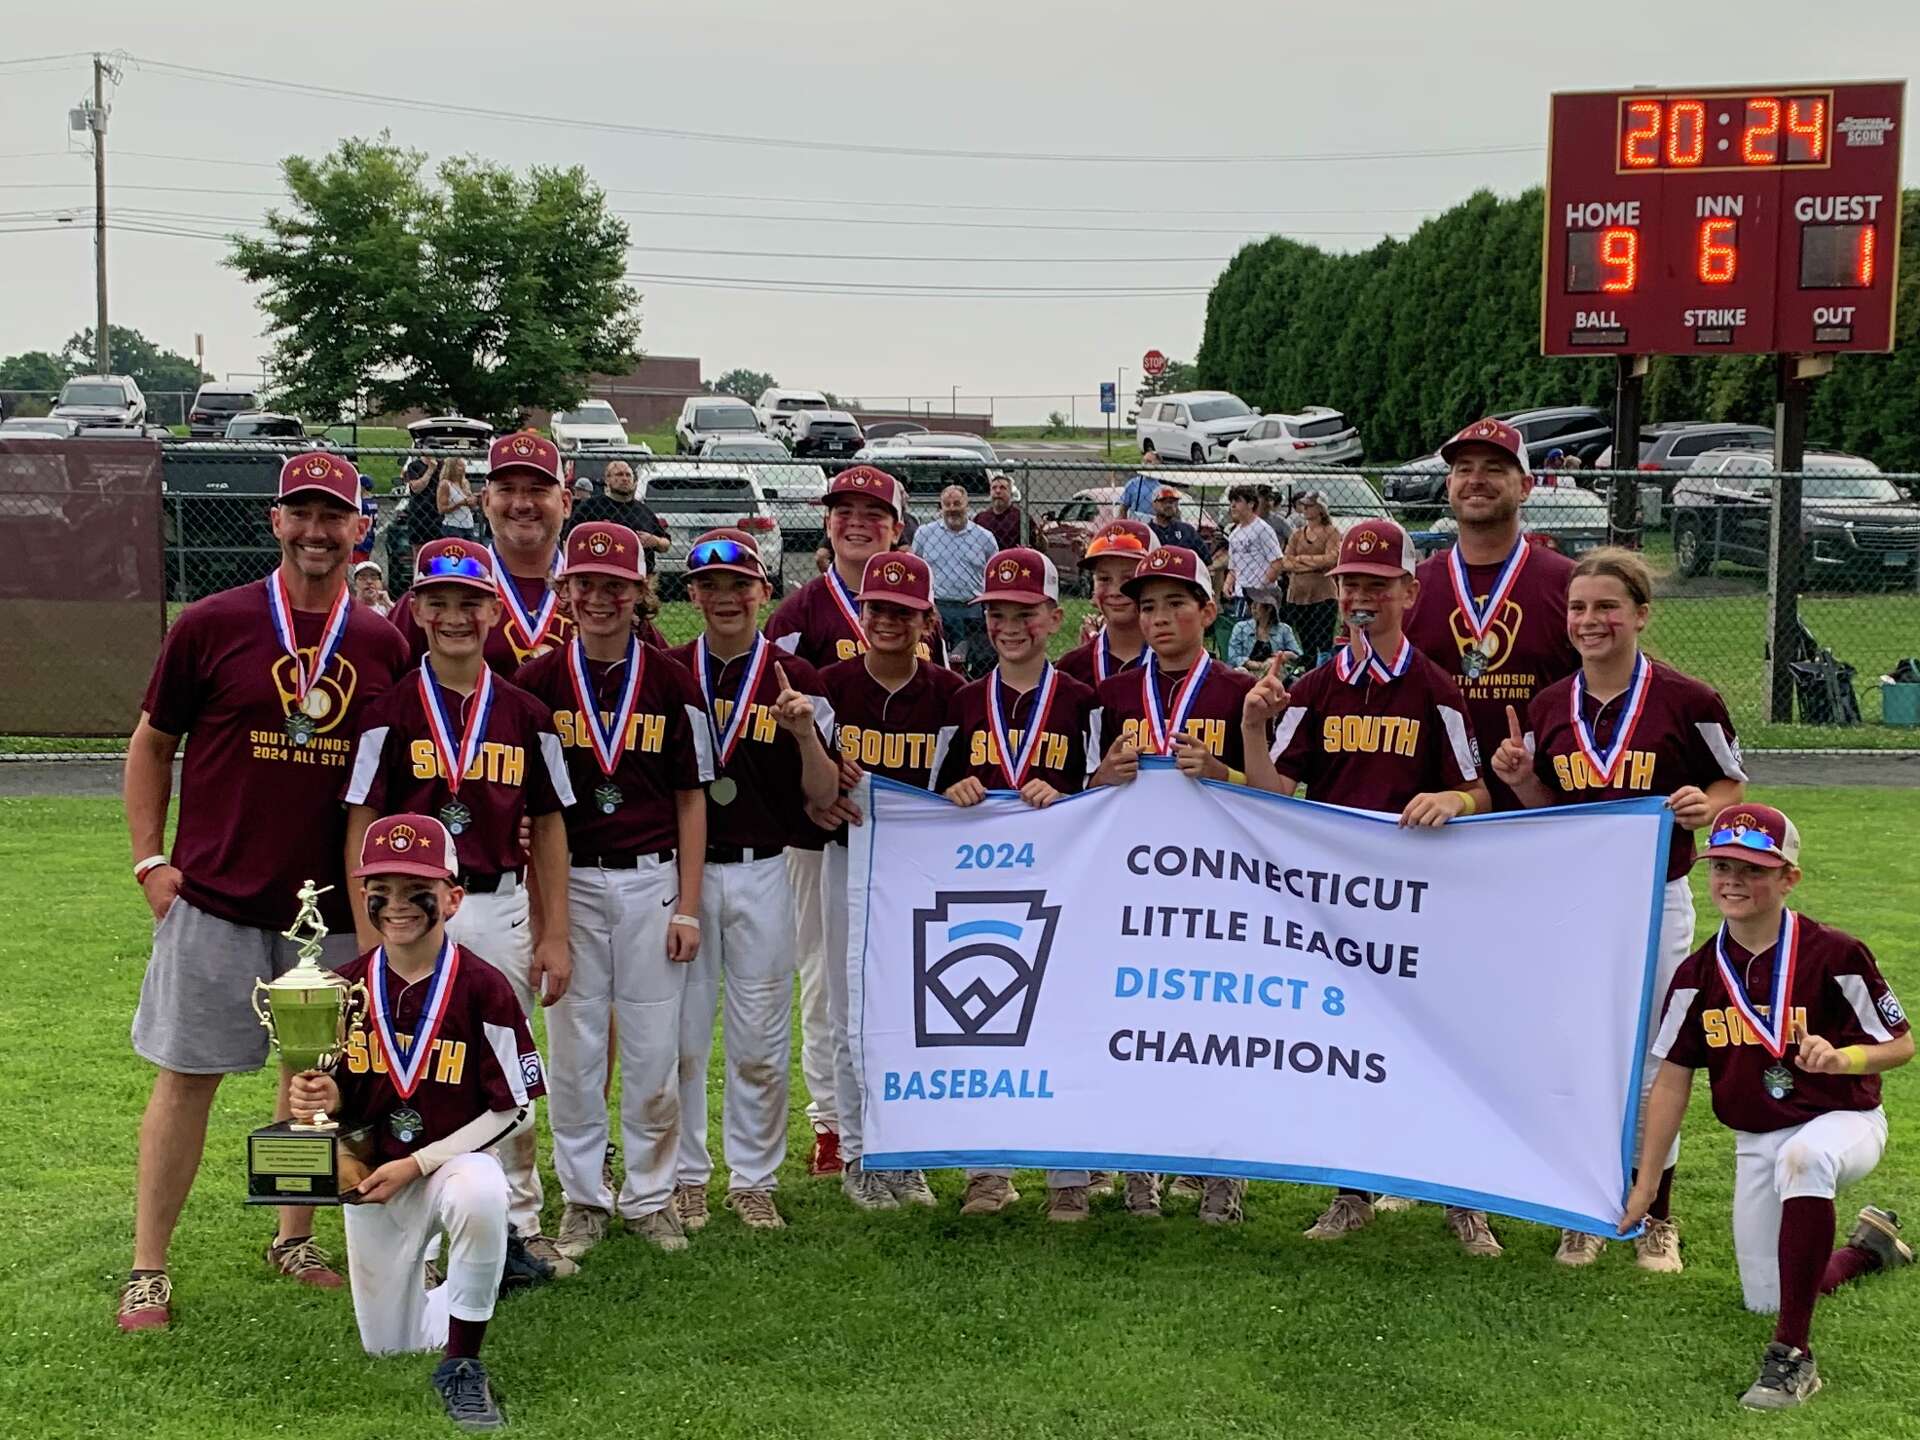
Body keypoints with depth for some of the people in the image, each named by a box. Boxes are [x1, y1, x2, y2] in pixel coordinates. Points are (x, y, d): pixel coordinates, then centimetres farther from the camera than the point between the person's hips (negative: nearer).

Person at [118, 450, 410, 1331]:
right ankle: (147, 1270, 13)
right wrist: (150, 861, -3)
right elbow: (151, 745, 5)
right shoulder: (212, 625, -3)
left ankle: (294, 1241, 29)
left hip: (335, 908, 3)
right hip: (214, 900, -3)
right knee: (186, 1078, 2)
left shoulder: (383, 646, 4)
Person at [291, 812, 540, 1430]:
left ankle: (462, 1363, -20)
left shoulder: (483, 987, -16)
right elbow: (334, 1094, 6)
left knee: (479, 1196, -40)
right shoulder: (347, 986, -4)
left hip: (455, 1159, -4)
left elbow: (514, 1111, -13)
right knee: (387, 1345, 7)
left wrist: (416, 1165, -18)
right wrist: (323, 1100, -19)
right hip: (370, 1175, 4)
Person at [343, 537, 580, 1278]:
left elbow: (548, 828, 8)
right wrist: (369, 935, -8)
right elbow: (362, 828, -3)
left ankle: (520, 1223, 24)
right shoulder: (390, 710, -3)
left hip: (501, 910, 3)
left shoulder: (526, 714, 5)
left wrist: (554, 934, 5)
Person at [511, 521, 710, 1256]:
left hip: (652, 880, 0)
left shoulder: (671, 682, 2)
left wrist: (688, 906, 1)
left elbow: (690, 800, 5)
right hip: (569, 882, 0)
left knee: (654, 1049, 5)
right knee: (573, 1047, 6)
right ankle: (583, 1197, 19)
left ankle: (649, 1193, 20)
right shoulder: (538, 680, 1)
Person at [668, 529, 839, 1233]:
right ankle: (685, 1176, 19)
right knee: (680, 1032, 6)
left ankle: (754, 1179, 18)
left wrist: (806, 733, -18)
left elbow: (822, 795, 0)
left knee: (761, 1041, 5)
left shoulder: (794, 678, 2)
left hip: (760, 873, 0)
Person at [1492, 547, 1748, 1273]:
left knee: (1651, 1063, 6)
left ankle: (1656, 1218, 22)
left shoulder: (1687, 701, -8)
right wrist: (1520, 781, -8)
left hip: (1655, 900, -3)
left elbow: (1731, 782, 3)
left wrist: (1706, 805, -17)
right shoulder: (1548, 708, 3)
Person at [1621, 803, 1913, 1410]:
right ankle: (1868, 1246, 39)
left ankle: (1793, 1354, -35)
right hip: (1755, 1143, 5)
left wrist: (1840, 1058, -30)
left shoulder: (1834, 955, -17)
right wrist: (1645, 1185, 3)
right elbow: (1673, 1080, 2)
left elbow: (1902, 1044, -8)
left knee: (1802, 1158, -42)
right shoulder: (1698, 973, -5)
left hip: (1843, 1122, -5)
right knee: (1766, 1299, 7)